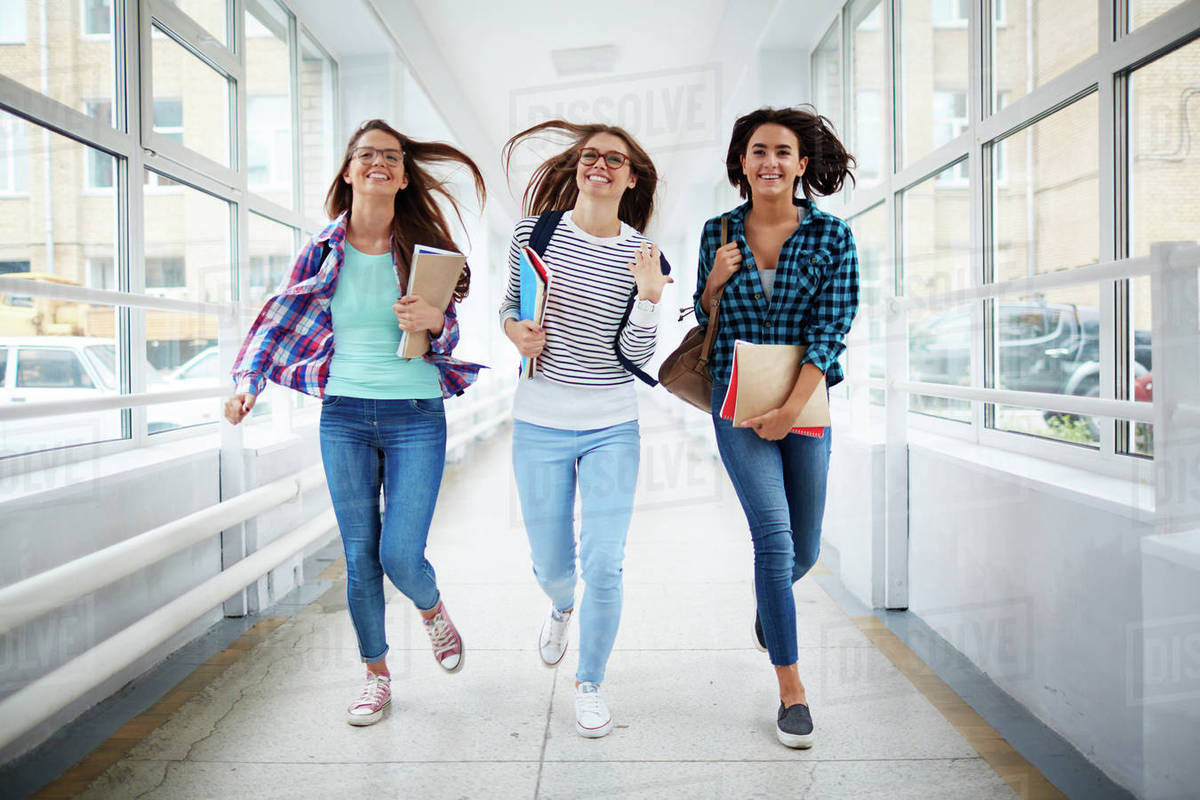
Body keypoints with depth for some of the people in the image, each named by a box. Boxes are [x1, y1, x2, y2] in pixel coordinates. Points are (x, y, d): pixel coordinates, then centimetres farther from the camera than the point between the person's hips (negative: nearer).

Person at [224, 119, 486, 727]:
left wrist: (435, 320, -19)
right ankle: (376, 676, 27)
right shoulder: (323, 250, 4)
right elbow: (280, 320, 8)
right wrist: (246, 381, -5)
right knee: (359, 555, 8)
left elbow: (451, 333, 4)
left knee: (400, 555, -7)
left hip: (415, 415, -2)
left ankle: (433, 609, 30)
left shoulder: (422, 248, 2)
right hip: (343, 416, 2)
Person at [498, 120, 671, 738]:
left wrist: (649, 297, -22)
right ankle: (561, 606, 52)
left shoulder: (644, 256, -3)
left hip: (612, 428, 0)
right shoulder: (535, 231, -1)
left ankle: (590, 683, 24)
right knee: (550, 562, 12)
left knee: (603, 566, -3)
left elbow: (636, 356, -7)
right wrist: (515, 329, -8)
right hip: (540, 424, 1)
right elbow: (511, 302, 13)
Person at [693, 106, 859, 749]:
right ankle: (791, 688, 4)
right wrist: (716, 279, -9)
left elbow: (831, 329, -8)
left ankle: (767, 605, 48)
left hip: (805, 403, 1)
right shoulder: (718, 233, 3)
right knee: (775, 535, -11)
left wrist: (791, 408, -16)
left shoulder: (832, 236, -1)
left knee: (803, 550, 11)